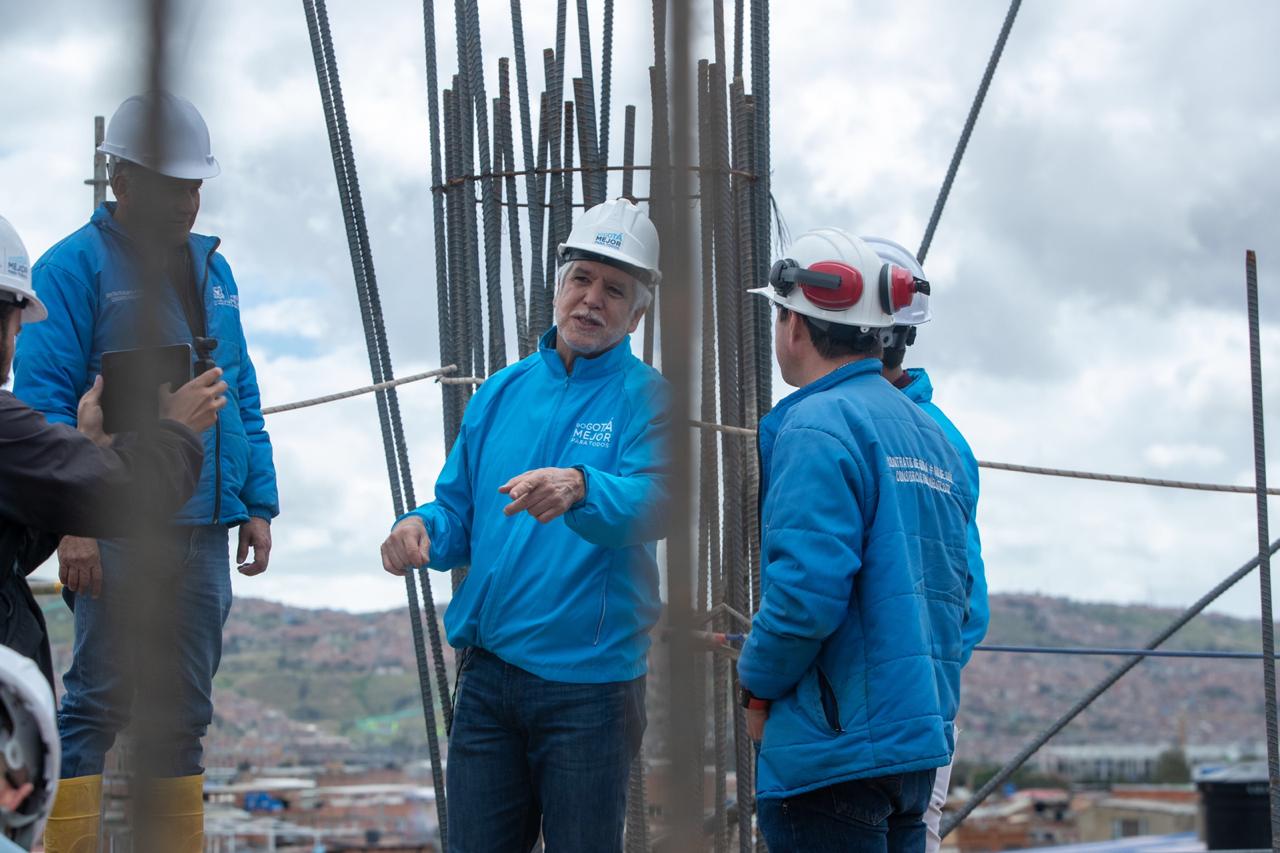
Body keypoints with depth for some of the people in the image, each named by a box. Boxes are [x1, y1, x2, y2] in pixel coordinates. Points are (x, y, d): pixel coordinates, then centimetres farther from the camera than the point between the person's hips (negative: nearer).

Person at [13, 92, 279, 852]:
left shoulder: (213, 268, 16)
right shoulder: (75, 267, -5)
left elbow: (243, 397, 19)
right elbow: (44, 403, -11)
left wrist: (258, 504, 11)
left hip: (205, 528, 6)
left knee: (185, 709, 10)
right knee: (101, 699, -7)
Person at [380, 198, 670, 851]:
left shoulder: (646, 398, -5)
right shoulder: (502, 392, 12)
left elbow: (651, 503, -23)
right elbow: (460, 509, 16)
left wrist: (579, 489, -44)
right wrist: (423, 529, -8)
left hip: (589, 681, -4)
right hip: (487, 674, 5)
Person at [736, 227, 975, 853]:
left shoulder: (817, 426, -12)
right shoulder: (930, 432, 15)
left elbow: (806, 588, -21)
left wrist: (758, 685, -5)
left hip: (835, 748, -9)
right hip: (920, 737, 9)